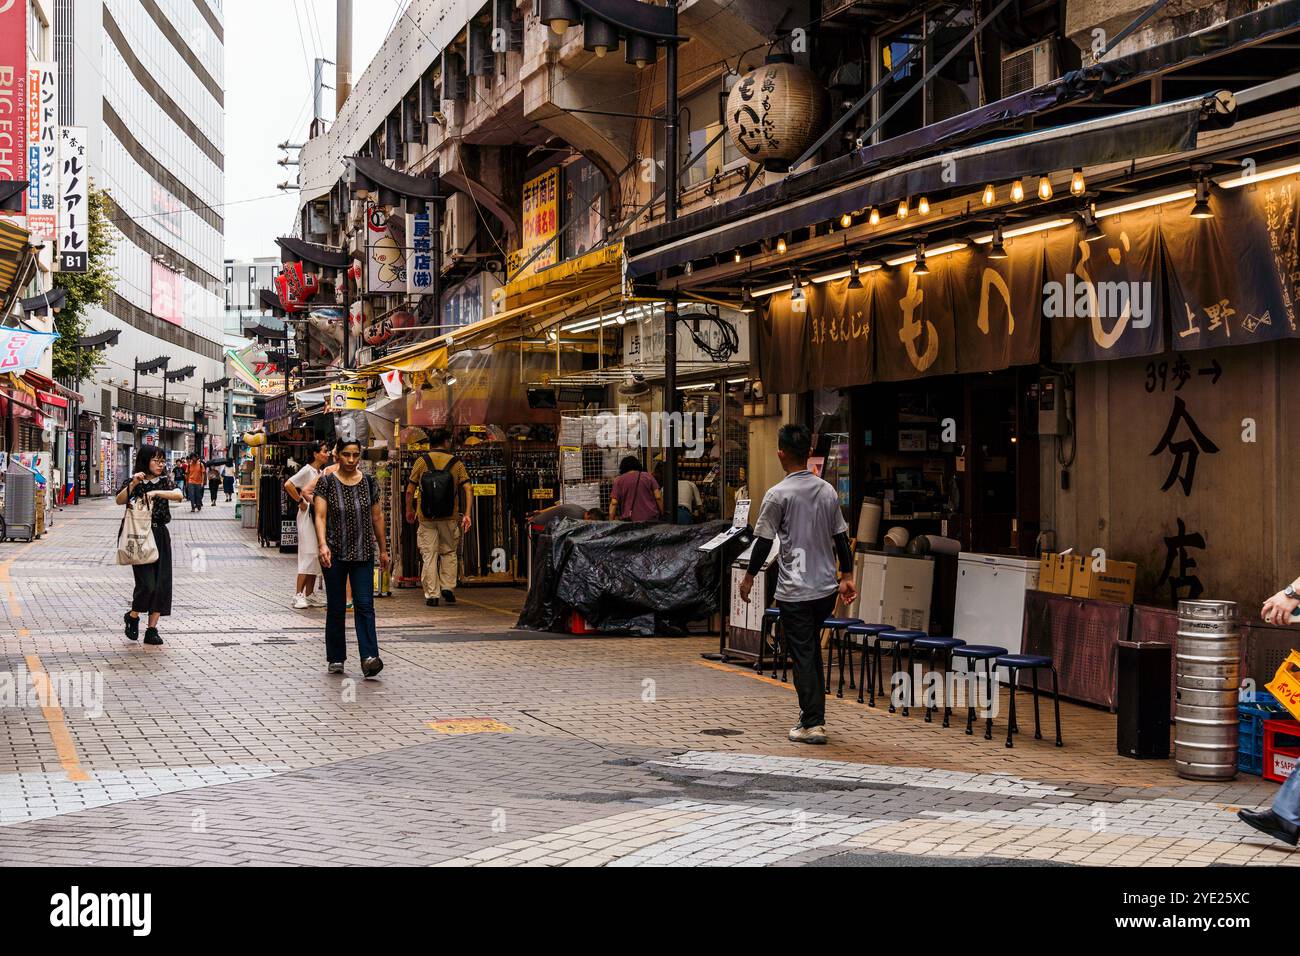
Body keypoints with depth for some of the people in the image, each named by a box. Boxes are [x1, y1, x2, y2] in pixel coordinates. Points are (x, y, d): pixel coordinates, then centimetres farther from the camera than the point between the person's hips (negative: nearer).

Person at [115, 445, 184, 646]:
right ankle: (132, 617, 15)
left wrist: (156, 492, -24)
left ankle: (152, 629, 8)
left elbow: (179, 495, -13)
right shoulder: (133, 481, 1)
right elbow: (119, 501, -15)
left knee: (162, 584, 0)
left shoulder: (164, 481, 8)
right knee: (147, 583, -12)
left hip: (160, 536, 4)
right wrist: (133, 484, -26)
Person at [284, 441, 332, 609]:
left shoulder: (322, 472, 13)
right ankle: (298, 594, -4)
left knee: (316, 555, 8)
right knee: (308, 555, -8)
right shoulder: (307, 470, -10)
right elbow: (288, 485, -19)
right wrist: (300, 502, -12)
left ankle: (309, 594, 13)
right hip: (308, 515, -8)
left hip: (319, 516, 8)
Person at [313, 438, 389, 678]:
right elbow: (320, 516, -12)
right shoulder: (327, 482, -2)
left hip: (363, 553, 1)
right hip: (334, 554, -1)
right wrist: (322, 544, -27)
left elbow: (377, 518, 11)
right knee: (336, 608, 6)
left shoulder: (369, 483, 5)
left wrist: (383, 550, 12)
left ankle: (369, 657, -18)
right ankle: (336, 659, 16)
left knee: (365, 605, -9)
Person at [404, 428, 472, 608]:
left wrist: (409, 511, 13)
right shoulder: (456, 463, 1)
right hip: (449, 518, 1)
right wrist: (467, 514, -8)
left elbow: (410, 491, -1)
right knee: (449, 553, 18)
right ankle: (448, 587, 9)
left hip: (426, 518, -1)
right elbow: (468, 489, -8)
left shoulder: (422, 462, -1)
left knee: (429, 556, 5)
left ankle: (432, 595, 5)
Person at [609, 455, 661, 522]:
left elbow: (614, 503, -1)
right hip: (651, 518, 1)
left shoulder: (619, 480, 6)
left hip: (630, 519, -1)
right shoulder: (648, 477, 9)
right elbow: (658, 497, 3)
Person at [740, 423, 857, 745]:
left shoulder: (778, 495, -12)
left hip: (795, 591, -5)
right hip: (826, 587, 5)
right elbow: (840, 537, 10)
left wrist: (749, 576, 4)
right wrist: (846, 576, 18)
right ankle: (813, 713, 23)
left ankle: (812, 724, -1)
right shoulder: (828, 491, 5)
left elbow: (764, 540, -9)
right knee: (813, 650, 19)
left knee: (803, 656, -1)